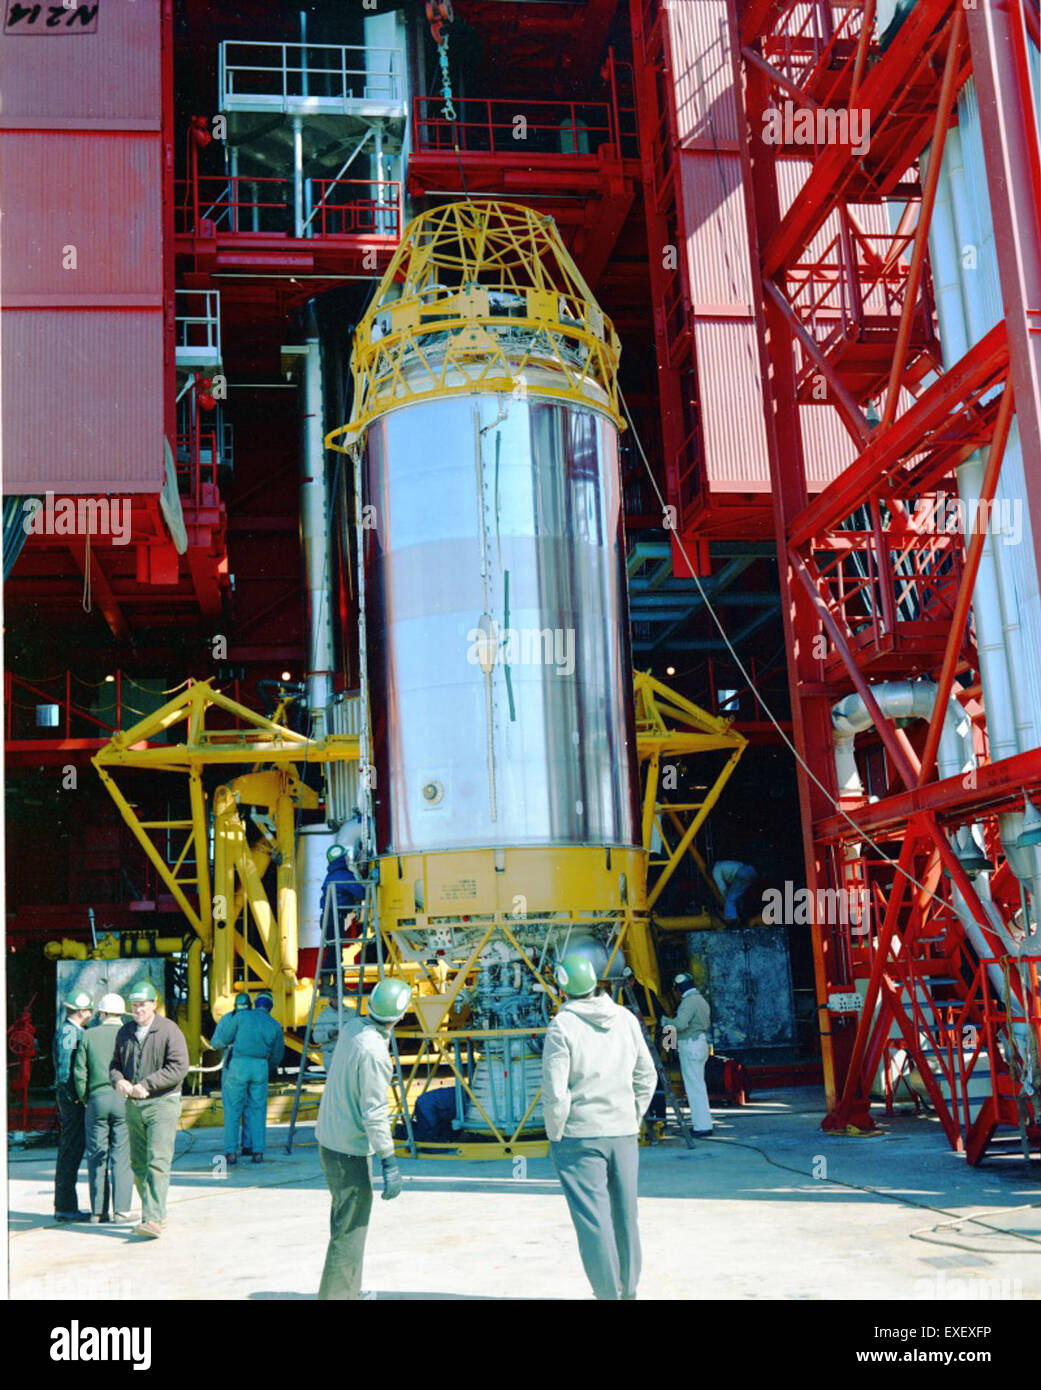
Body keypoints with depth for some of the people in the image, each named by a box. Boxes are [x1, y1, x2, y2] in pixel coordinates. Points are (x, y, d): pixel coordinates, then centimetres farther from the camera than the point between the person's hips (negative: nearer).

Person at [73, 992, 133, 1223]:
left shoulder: (88, 1036, 3)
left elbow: (79, 1072, 0)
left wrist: (85, 1099, 11)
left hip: (97, 1099, 1)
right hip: (124, 1100, -1)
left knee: (97, 1156, 8)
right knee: (122, 1156, 3)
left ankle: (98, 1210, 11)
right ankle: (121, 1210, 1)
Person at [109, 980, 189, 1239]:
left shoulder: (169, 1030, -9)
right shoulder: (125, 1032, 11)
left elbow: (179, 1067, -15)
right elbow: (115, 1063, 19)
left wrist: (145, 1085, -18)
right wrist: (119, 1081, -5)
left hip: (163, 1103, -6)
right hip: (133, 1106, 6)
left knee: (157, 1163, -13)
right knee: (138, 1164, 10)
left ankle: (154, 1219, -16)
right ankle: (154, 1213, 23)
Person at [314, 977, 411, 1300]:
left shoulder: (352, 1027, -1)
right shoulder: (373, 1052, -26)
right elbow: (374, 1113, -24)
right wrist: (390, 1163, -20)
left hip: (328, 1136, 10)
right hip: (349, 1149, -10)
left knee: (346, 1219, 21)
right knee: (351, 1228, 0)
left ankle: (349, 1291, 33)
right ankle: (337, 1294, 4)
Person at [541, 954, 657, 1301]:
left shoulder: (562, 1026, -13)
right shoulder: (625, 1019, 3)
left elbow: (555, 1092, -16)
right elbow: (646, 1078, 9)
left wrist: (555, 1136, -4)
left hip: (579, 1135, -5)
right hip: (623, 1133, 5)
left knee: (593, 1219, 1)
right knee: (625, 1215, 17)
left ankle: (609, 1293, 2)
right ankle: (628, 1289, 31)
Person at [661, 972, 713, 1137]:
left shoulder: (689, 1001, -15)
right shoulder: (701, 1000, 16)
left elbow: (681, 1024, -24)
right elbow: (707, 1024, 23)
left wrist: (666, 1021, -8)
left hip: (690, 1046, -10)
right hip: (700, 1042, 10)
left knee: (694, 1086, -8)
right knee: (698, 1085, 15)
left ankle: (703, 1126, -8)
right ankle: (701, 1123, 19)